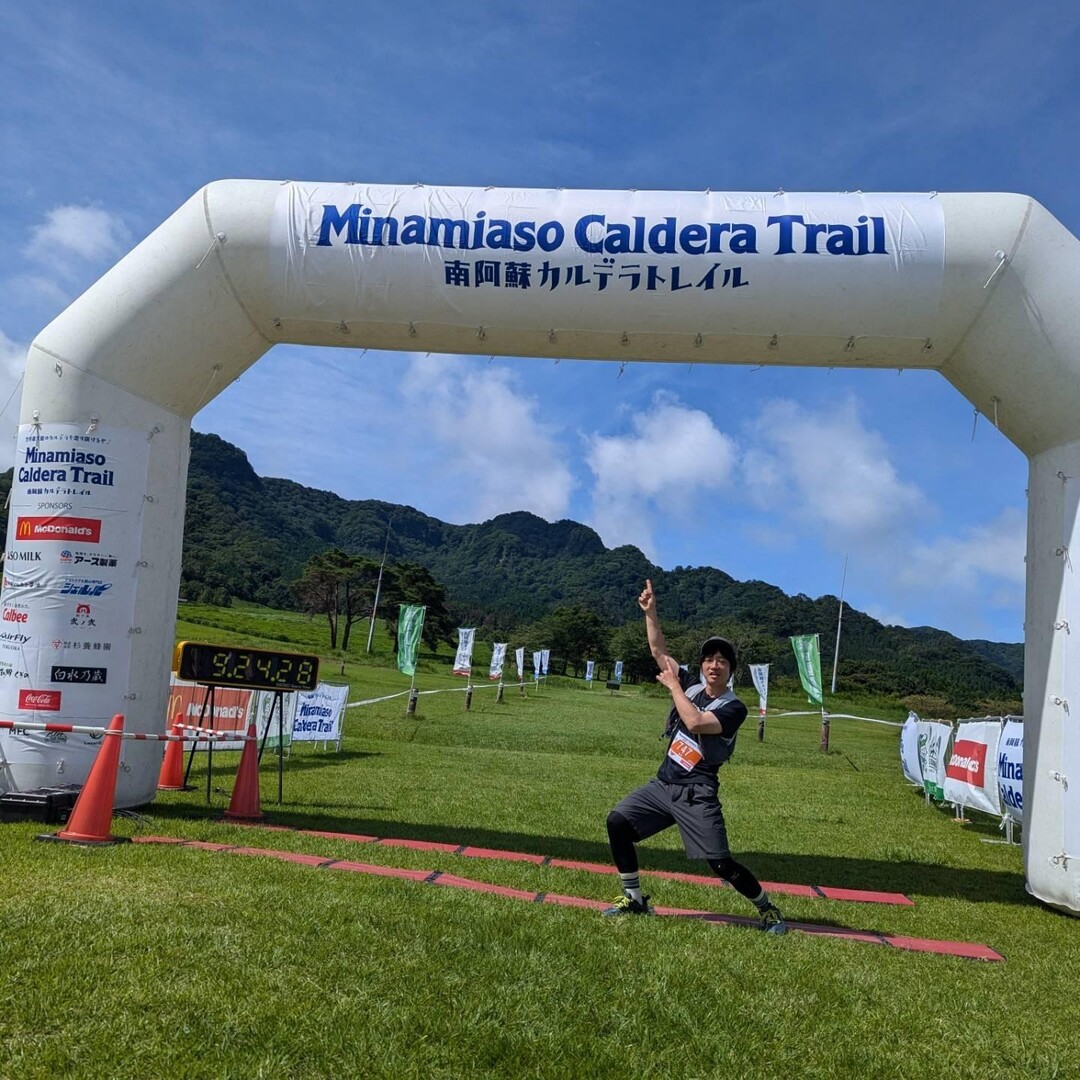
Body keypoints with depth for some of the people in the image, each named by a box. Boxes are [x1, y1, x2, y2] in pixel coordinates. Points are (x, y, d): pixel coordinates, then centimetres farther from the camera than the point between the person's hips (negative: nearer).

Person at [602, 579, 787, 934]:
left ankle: (767, 908, 19)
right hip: (662, 784, 6)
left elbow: (696, 723, -27)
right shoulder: (691, 685, 7)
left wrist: (672, 686, -15)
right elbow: (659, 650, 7)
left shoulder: (734, 708, -11)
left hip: (696, 795, -6)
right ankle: (633, 899, 9)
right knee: (617, 821, -5)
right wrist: (650, 612, -4)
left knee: (720, 862, -8)